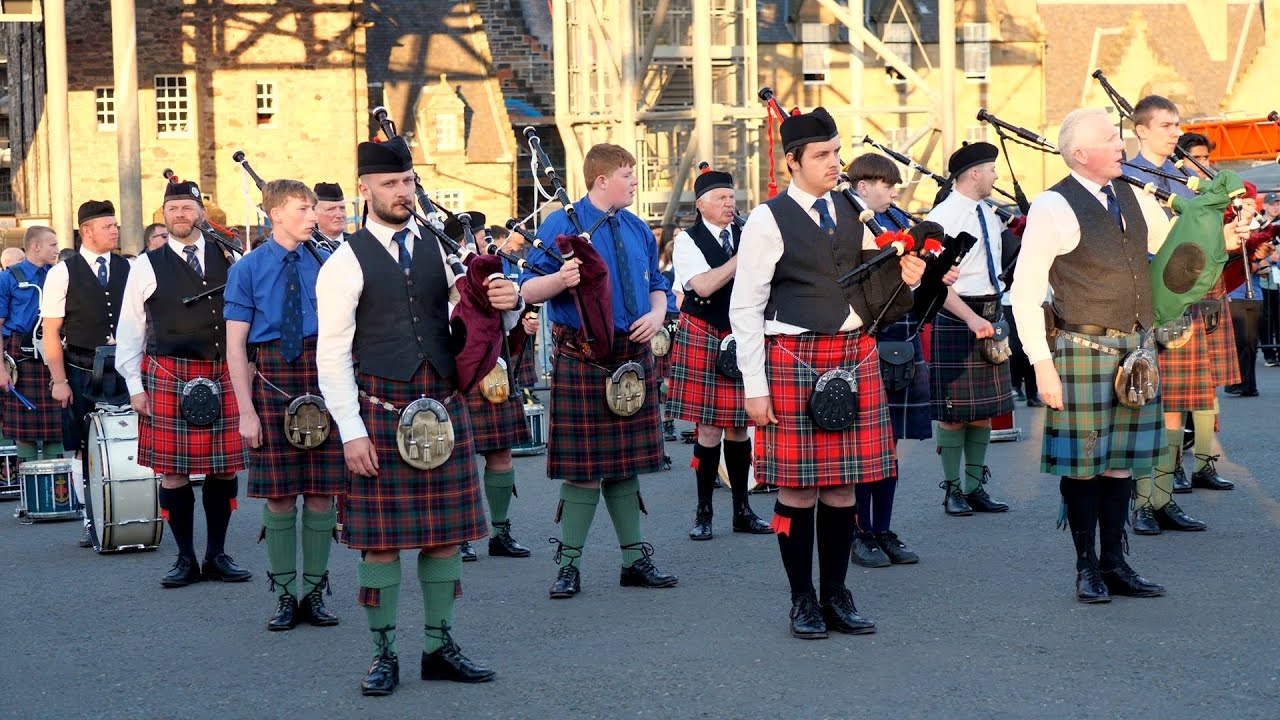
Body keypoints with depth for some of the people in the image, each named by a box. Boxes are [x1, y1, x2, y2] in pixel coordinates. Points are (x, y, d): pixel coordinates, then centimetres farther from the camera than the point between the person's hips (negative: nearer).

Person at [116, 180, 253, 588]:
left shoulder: (226, 259, 9)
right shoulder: (148, 267, 4)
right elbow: (130, 331, 5)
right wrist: (135, 385, 0)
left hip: (223, 376, 2)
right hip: (168, 376, -2)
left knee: (225, 468, 5)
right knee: (173, 471, 1)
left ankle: (217, 555, 17)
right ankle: (186, 558, 12)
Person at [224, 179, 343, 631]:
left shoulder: (327, 265, 6)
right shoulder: (247, 269, 1)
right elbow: (236, 345, -1)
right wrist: (246, 410, -7)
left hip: (321, 376, 1)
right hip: (271, 377, -1)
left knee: (321, 492, 4)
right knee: (278, 494, 4)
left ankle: (315, 591, 15)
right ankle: (284, 594, 14)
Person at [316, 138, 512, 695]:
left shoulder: (438, 249, 11)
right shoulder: (347, 262, -3)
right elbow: (332, 355, -5)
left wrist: (505, 303, -8)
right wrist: (351, 431, -12)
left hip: (444, 406, 4)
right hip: (381, 409, -4)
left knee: (445, 530, 9)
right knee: (380, 534, 1)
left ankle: (440, 647, 21)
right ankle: (384, 655, 14)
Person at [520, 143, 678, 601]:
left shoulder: (637, 229, 14)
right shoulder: (561, 225, -5)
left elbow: (657, 285, 21)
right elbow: (528, 290, -8)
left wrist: (657, 315, 0)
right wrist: (560, 279, -28)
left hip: (633, 356, 6)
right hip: (582, 358, -6)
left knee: (626, 462, 12)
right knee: (583, 466, -4)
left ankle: (636, 559, 20)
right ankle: (568, 565, 5)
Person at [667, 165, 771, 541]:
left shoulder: (746, 237, 9)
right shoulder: (688, 240, -4)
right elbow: (703, 286, -19)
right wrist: (742, 257, -20)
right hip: (703, 337, -4)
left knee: (738, 425, 7)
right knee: (709, 427, -3)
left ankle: (742, 510, 16)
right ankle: (703, 513, 7)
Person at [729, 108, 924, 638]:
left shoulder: (851, 216, 13)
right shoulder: (769, 220, -5)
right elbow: (744, 309, -6)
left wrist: (902, 277, -2)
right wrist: (754, 388, -10)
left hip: (854, 356, 5)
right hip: (794, 360, -5)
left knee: (843, 487, 9)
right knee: (798, 488, 0)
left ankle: (836, 595, 19)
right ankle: (803, 600, 12)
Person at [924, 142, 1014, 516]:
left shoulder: (989, 215, 12)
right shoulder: (942, 216, -12)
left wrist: (995, 317, 13)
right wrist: (971, 318, -24)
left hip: (989, 316, 8)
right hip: (956, 318, -7)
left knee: (985, 408, 10)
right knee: (954, 410, 0)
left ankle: (975, 487, 19)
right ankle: (952, 489, 10)